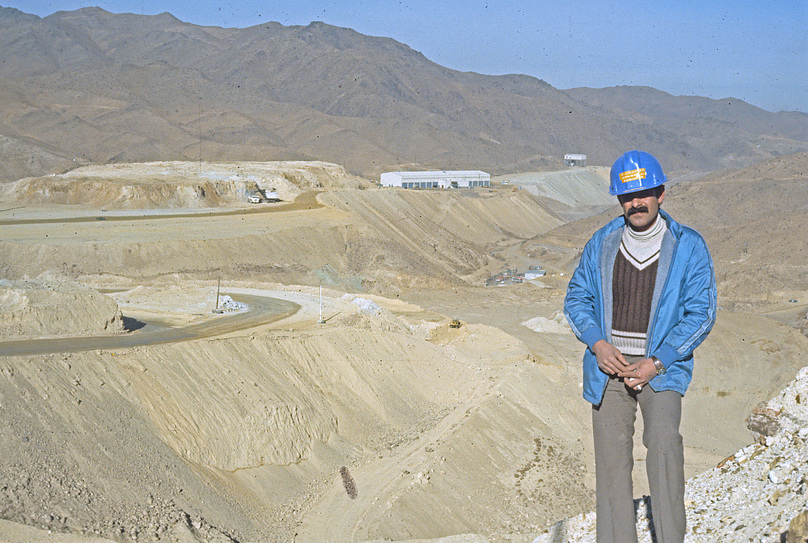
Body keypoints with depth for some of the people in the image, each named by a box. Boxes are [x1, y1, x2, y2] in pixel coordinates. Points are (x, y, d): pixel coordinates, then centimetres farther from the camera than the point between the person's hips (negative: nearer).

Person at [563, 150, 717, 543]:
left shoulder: (688, 246, -2)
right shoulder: (601, 244, 7)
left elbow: (700, 314, -3)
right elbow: (576, 299, 13)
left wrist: (657, 363, -12)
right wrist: (598, 344, -6)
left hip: (662, 366, -3)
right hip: (608, 364, 3)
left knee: (664, 443, -24)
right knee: (611, 457, -1)